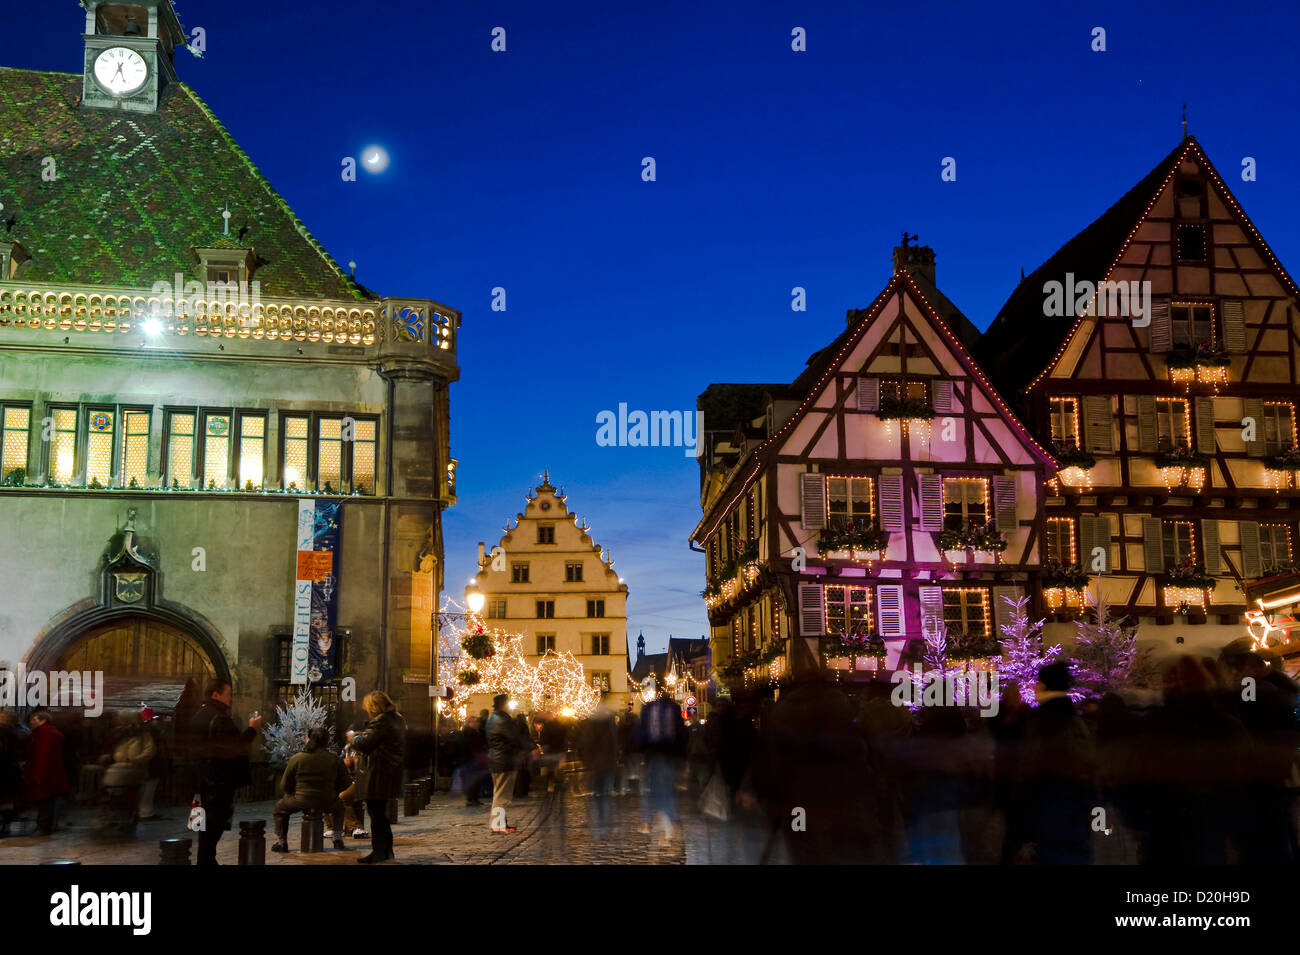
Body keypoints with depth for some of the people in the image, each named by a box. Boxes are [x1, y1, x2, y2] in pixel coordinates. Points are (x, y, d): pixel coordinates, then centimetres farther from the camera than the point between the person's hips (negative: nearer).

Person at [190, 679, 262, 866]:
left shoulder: (199, 716, 13)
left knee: (209, 818, 17)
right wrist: (252, 729, -14)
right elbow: (235, 746, -26)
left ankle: (205, 859, 23)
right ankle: (207, 859, -2)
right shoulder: (219, 719, -20)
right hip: (221, 778, -10)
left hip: (205, 776, 10)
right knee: (218, 818, -4)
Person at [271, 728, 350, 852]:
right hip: (326, 803, 2)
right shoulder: (335, 760, -4)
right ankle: (338, 840, 28)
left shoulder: (297, 758, -7)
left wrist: (295, 794, 19)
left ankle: (281, 842, 21)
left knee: (279, 809, 27)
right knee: (338, 806, 36)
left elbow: (285, 785, -1)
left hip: (301, 801, -2)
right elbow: (345, 784, 3)